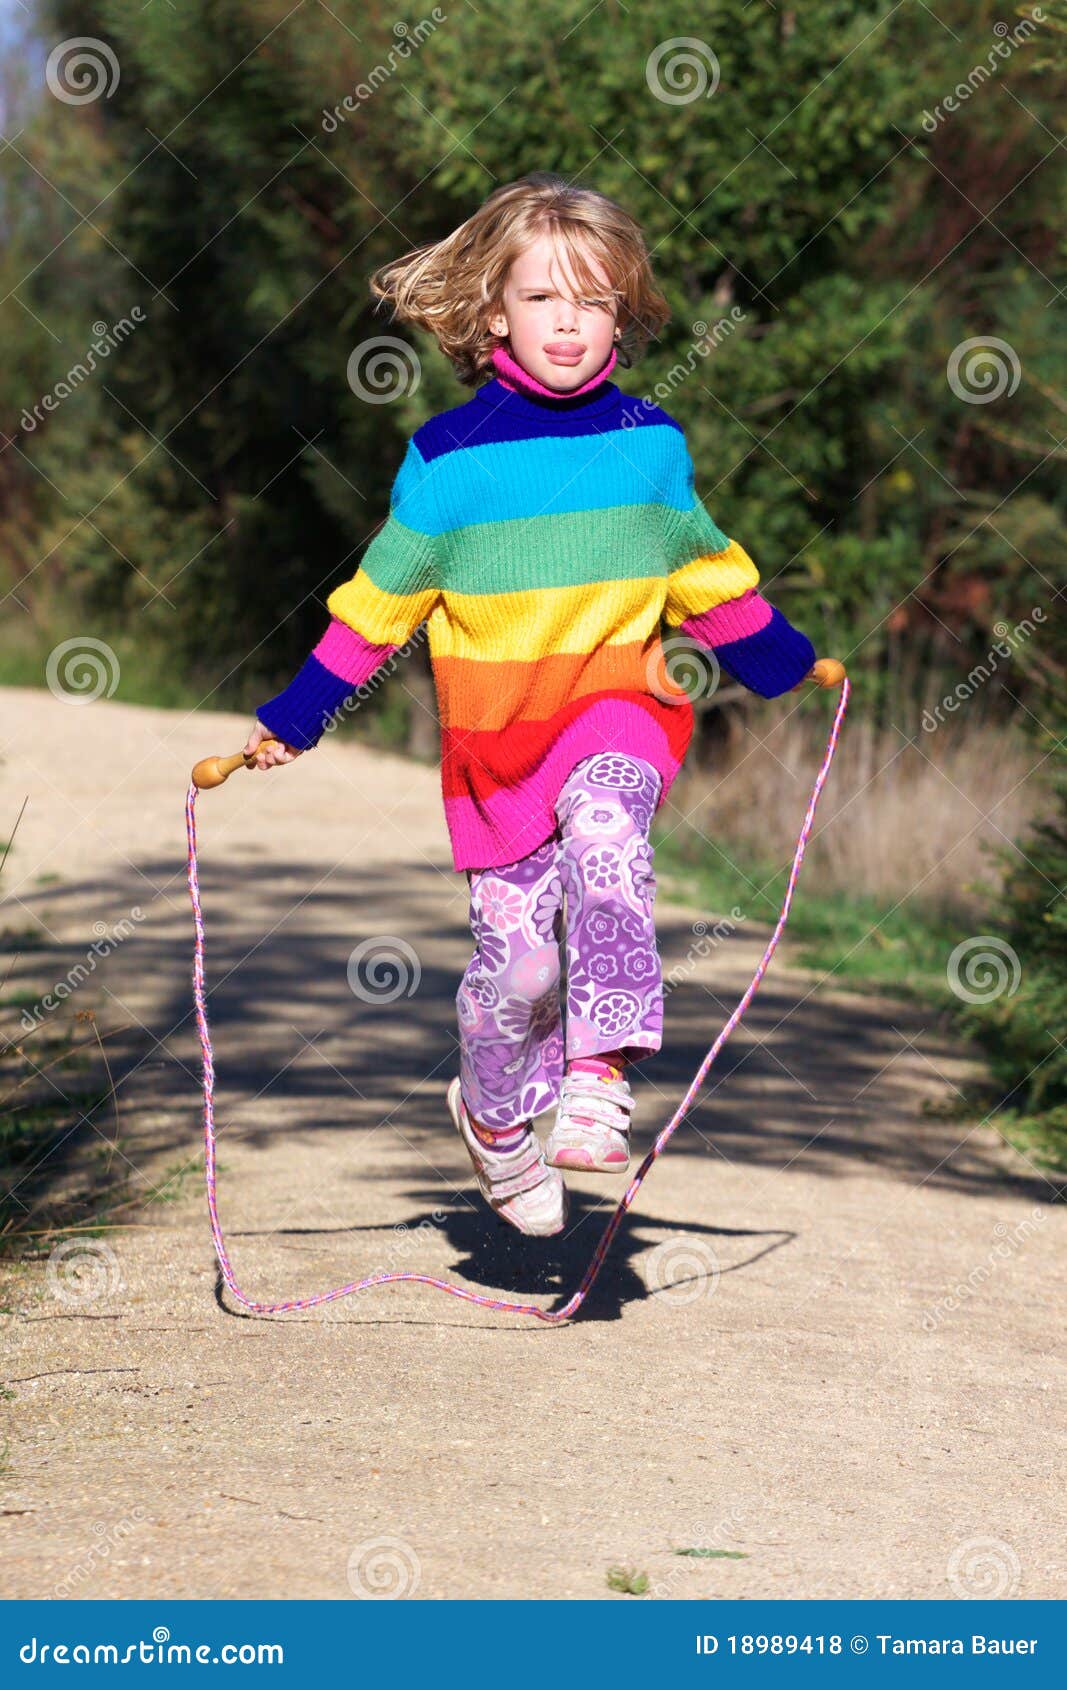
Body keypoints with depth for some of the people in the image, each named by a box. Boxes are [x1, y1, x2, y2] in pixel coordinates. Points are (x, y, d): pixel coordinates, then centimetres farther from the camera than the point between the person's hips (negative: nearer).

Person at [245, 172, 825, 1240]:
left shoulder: (649, 443, 4)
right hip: (494, 729, 0)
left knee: (604, 835, -32)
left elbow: (704, 577, 20)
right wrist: (293, 720, 7)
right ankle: (496, 1119, 27)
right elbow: (378, 601, 6)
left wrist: (788, 665, 28)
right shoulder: (449, 458, -3)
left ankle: (599, 1082, -32)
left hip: (617, 703, 0)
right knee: (517, 955, -2)